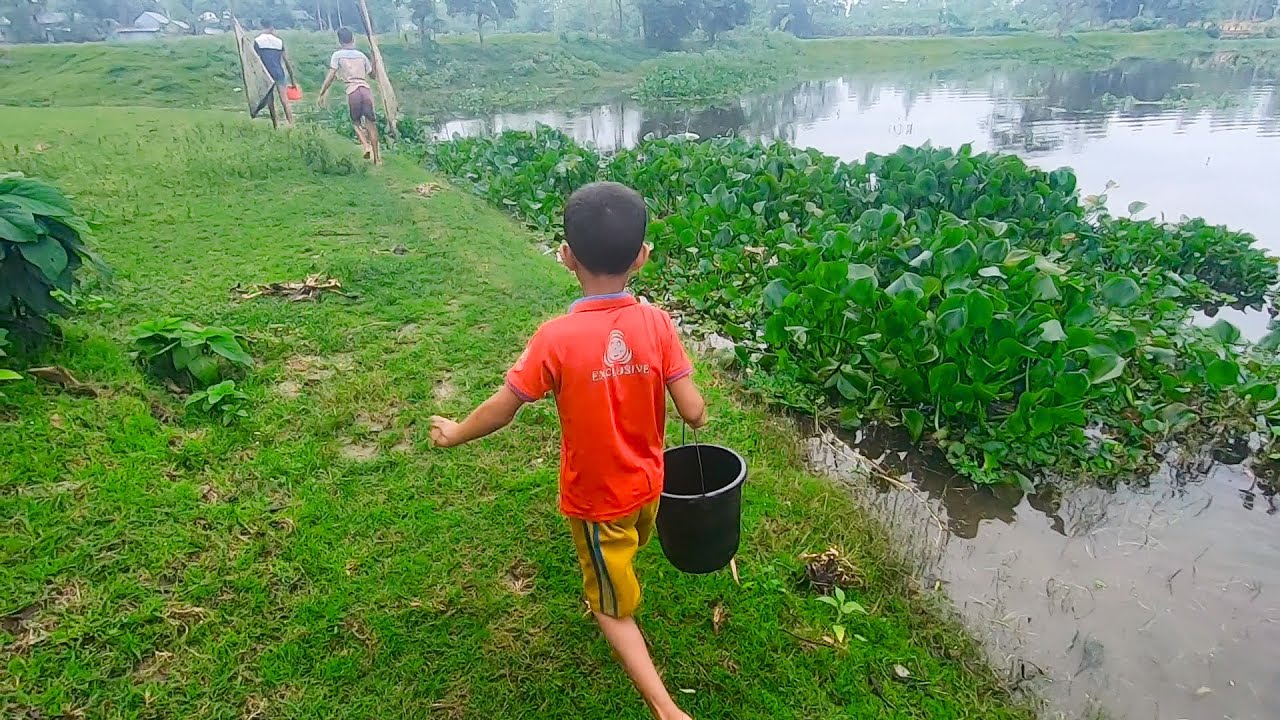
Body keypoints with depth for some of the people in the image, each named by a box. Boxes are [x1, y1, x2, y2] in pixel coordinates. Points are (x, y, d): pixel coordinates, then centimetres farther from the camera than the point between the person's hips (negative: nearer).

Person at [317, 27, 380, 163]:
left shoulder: (337, 55, 6)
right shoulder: (361, 55, 15)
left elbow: (330, 76, -1)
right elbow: (372, 74, 26)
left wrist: (321, 94, 4)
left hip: (352, 92, -2)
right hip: (366, 90, 2)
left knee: (356, 122, 19)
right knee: (371, 123, 7)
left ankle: (366, 146, -4)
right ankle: (376, 157, 7)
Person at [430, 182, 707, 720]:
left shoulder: (556, 338, -27)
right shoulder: (657, 323, -18)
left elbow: (503, 409, -16)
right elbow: (693, 414, -16)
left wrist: (454, 434, 4)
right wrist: (700, 409, 9)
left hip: (596, 498, -4)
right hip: (646, 484, 4)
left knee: (613, 607, 17)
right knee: (622, 560, 35)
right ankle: (607, 599, 64)